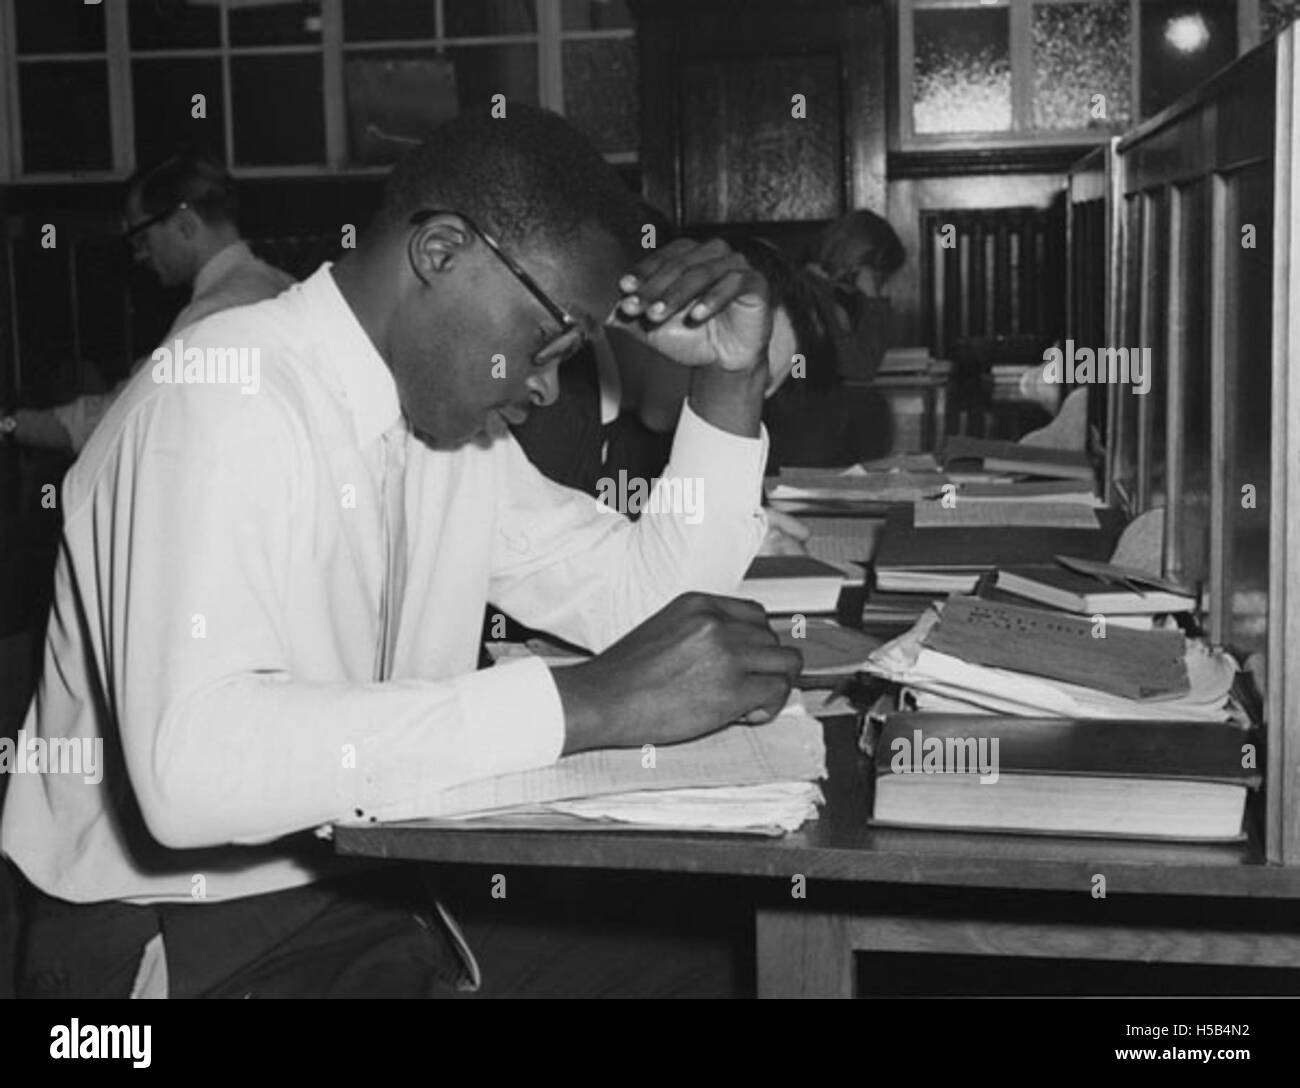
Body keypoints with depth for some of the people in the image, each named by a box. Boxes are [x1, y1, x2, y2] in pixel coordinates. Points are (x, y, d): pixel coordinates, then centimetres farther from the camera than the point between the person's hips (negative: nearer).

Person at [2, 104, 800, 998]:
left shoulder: (450, 402, 6)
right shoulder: (228, 400, -19)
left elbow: (650, 600, 8)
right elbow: (193, 763, -34)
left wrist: (731, 382, -4)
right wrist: (583, 703, -34)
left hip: (363, 901, 8)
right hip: (168, 935, -7)